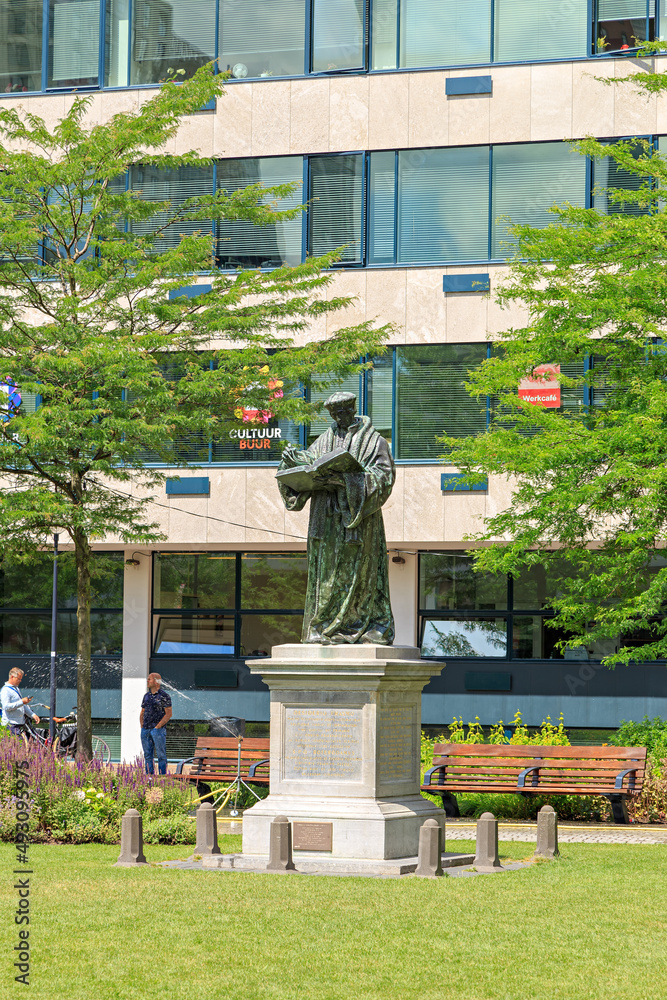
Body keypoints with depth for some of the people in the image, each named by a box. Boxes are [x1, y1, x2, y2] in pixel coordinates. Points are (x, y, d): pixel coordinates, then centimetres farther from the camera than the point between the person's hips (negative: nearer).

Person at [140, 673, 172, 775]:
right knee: (148, 755, 7)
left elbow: (168, 714, -9)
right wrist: (142, 727, 8)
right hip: (145, 730, 6)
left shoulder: (164, 696, -5)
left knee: (161, 755, -6)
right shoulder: (146, 695, 15)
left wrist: (157, 727, -13)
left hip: (158, 729, -6)